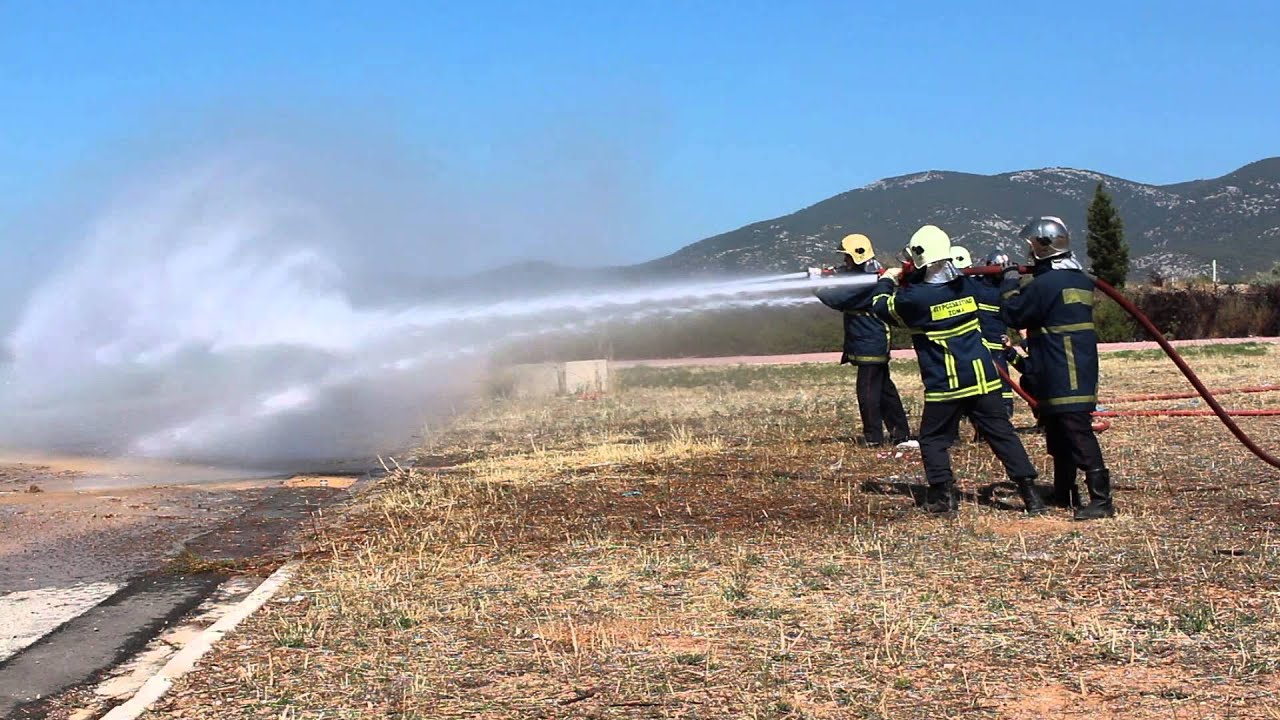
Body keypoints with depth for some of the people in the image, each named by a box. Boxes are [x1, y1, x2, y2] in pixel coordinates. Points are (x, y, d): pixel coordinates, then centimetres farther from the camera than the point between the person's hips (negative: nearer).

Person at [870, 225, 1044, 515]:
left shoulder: (915, 298, -12)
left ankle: (942, 495, 5)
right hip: (982, 377, 4)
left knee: (933, 439, 11)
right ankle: (1029, 493, 2)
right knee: (1002, 433, 6)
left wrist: (886, 280, 24)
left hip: (944, 384, -4)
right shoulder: (965, 284, 3)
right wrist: (910, 277, 24)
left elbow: (881, 306, 7)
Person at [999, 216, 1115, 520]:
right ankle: (1063, 494, 27)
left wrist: (1010, 284, 7)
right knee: (1059, 435, 18)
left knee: (1078, 434, -11)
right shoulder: (1080, 279, 12)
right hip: (1080, 369, 10)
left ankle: (1101, 500, -13)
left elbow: (1013, 315, -7)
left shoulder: (1045, 284, -17)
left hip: (1063, 377, -10)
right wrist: (1020, 282, 18)